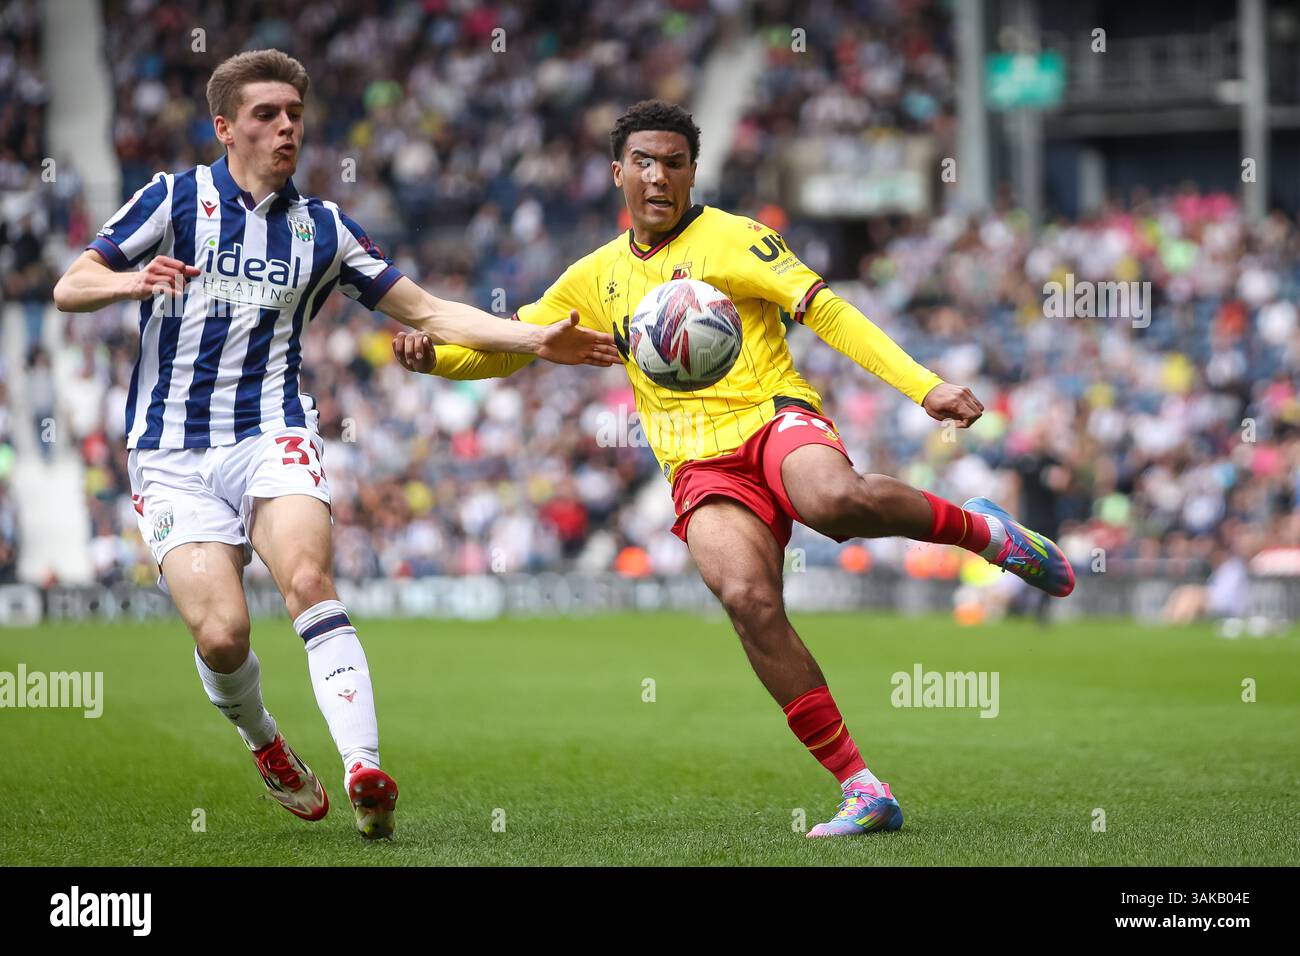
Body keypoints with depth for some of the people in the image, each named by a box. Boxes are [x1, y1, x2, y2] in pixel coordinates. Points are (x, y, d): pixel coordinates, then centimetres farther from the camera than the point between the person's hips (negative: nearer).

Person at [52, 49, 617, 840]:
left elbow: (428, 312, 13)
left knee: (308, 579, -28)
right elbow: (70, 288, 0)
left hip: (272, 435, 1)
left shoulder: (323, 227, 12)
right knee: (221, 632, -17)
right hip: (171, 454, -1)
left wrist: (536, 339, 1)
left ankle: (366, 773, -39)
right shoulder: (176, 199, 3)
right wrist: (131, 281, -22)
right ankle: (264, 744, 16)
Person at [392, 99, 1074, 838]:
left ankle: (982, 528, -9)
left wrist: (924, 386, -14)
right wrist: (434, 356, 1)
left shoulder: (732, 238, 5)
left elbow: (825, 310, -4)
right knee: (748, 598, -28)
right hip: (701, 467, 3)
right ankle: (863, 793, -24)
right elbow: (508, 346, 23)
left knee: (833, 500, -41)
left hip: (774, 416, -3)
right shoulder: (597, 278, 19)